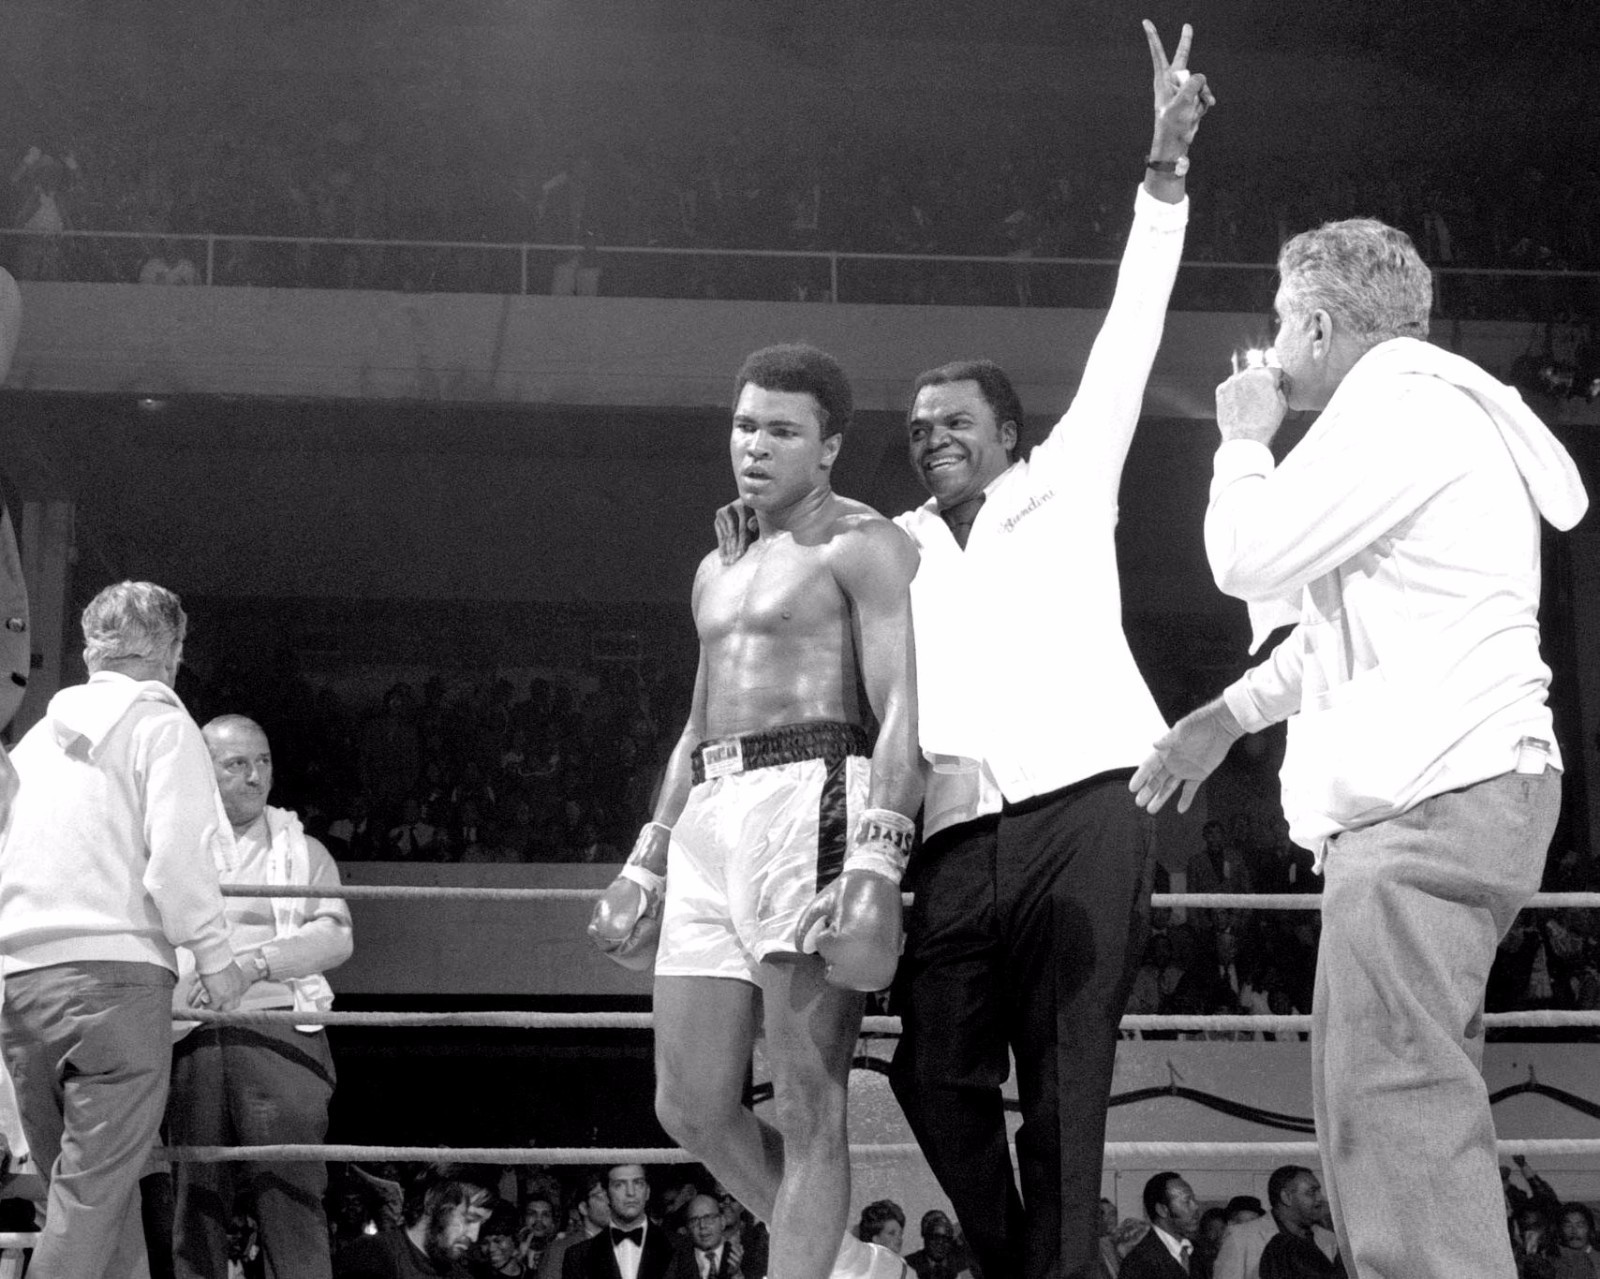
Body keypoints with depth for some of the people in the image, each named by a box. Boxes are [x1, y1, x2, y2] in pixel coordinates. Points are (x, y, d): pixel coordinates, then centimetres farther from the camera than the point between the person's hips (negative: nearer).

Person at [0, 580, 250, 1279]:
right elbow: (177, 854, -9)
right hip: (115, 966, -6)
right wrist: (214, 954, -2)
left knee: (73, 1184, 9)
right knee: (95, 1190, -8)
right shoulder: (161, 723, 3)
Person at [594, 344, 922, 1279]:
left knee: (808, 1105, -8)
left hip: (811, 797, -8)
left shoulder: (865, 546, 1)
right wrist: (646, 867, 25)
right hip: (709, 817, 8)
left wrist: (876, 861, -22)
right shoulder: (718, 570, 25)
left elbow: (903, 714, -10)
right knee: (692, 1107, 3)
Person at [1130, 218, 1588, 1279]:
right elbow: (1339, 620, 33)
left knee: (1394, 1108, -18)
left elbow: (1249, 558, -12)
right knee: (1397, 1111, 11)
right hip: (1424, 798, 11)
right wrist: (1229, 715, 27)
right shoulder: (1417, 411, 26)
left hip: (1432, 802, -11)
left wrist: (1245, 442, 6)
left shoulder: (1404, 406, -9)